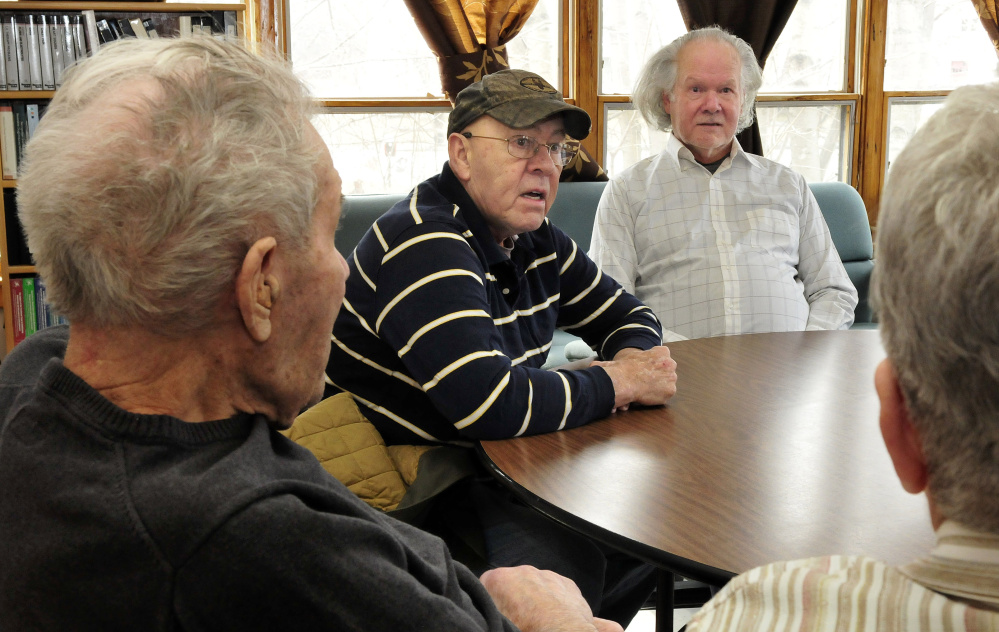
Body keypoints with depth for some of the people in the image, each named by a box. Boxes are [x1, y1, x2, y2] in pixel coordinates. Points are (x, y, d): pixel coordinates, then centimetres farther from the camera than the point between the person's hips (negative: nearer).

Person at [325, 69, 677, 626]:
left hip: (501, 466, 9)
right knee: (565, 560, -28)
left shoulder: (538, 242, 7)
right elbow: (490, 403, -33)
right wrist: (618, 382, -19)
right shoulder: (425, 247, -23)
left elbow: (629, 317, 19)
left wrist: (635, 358, -6)